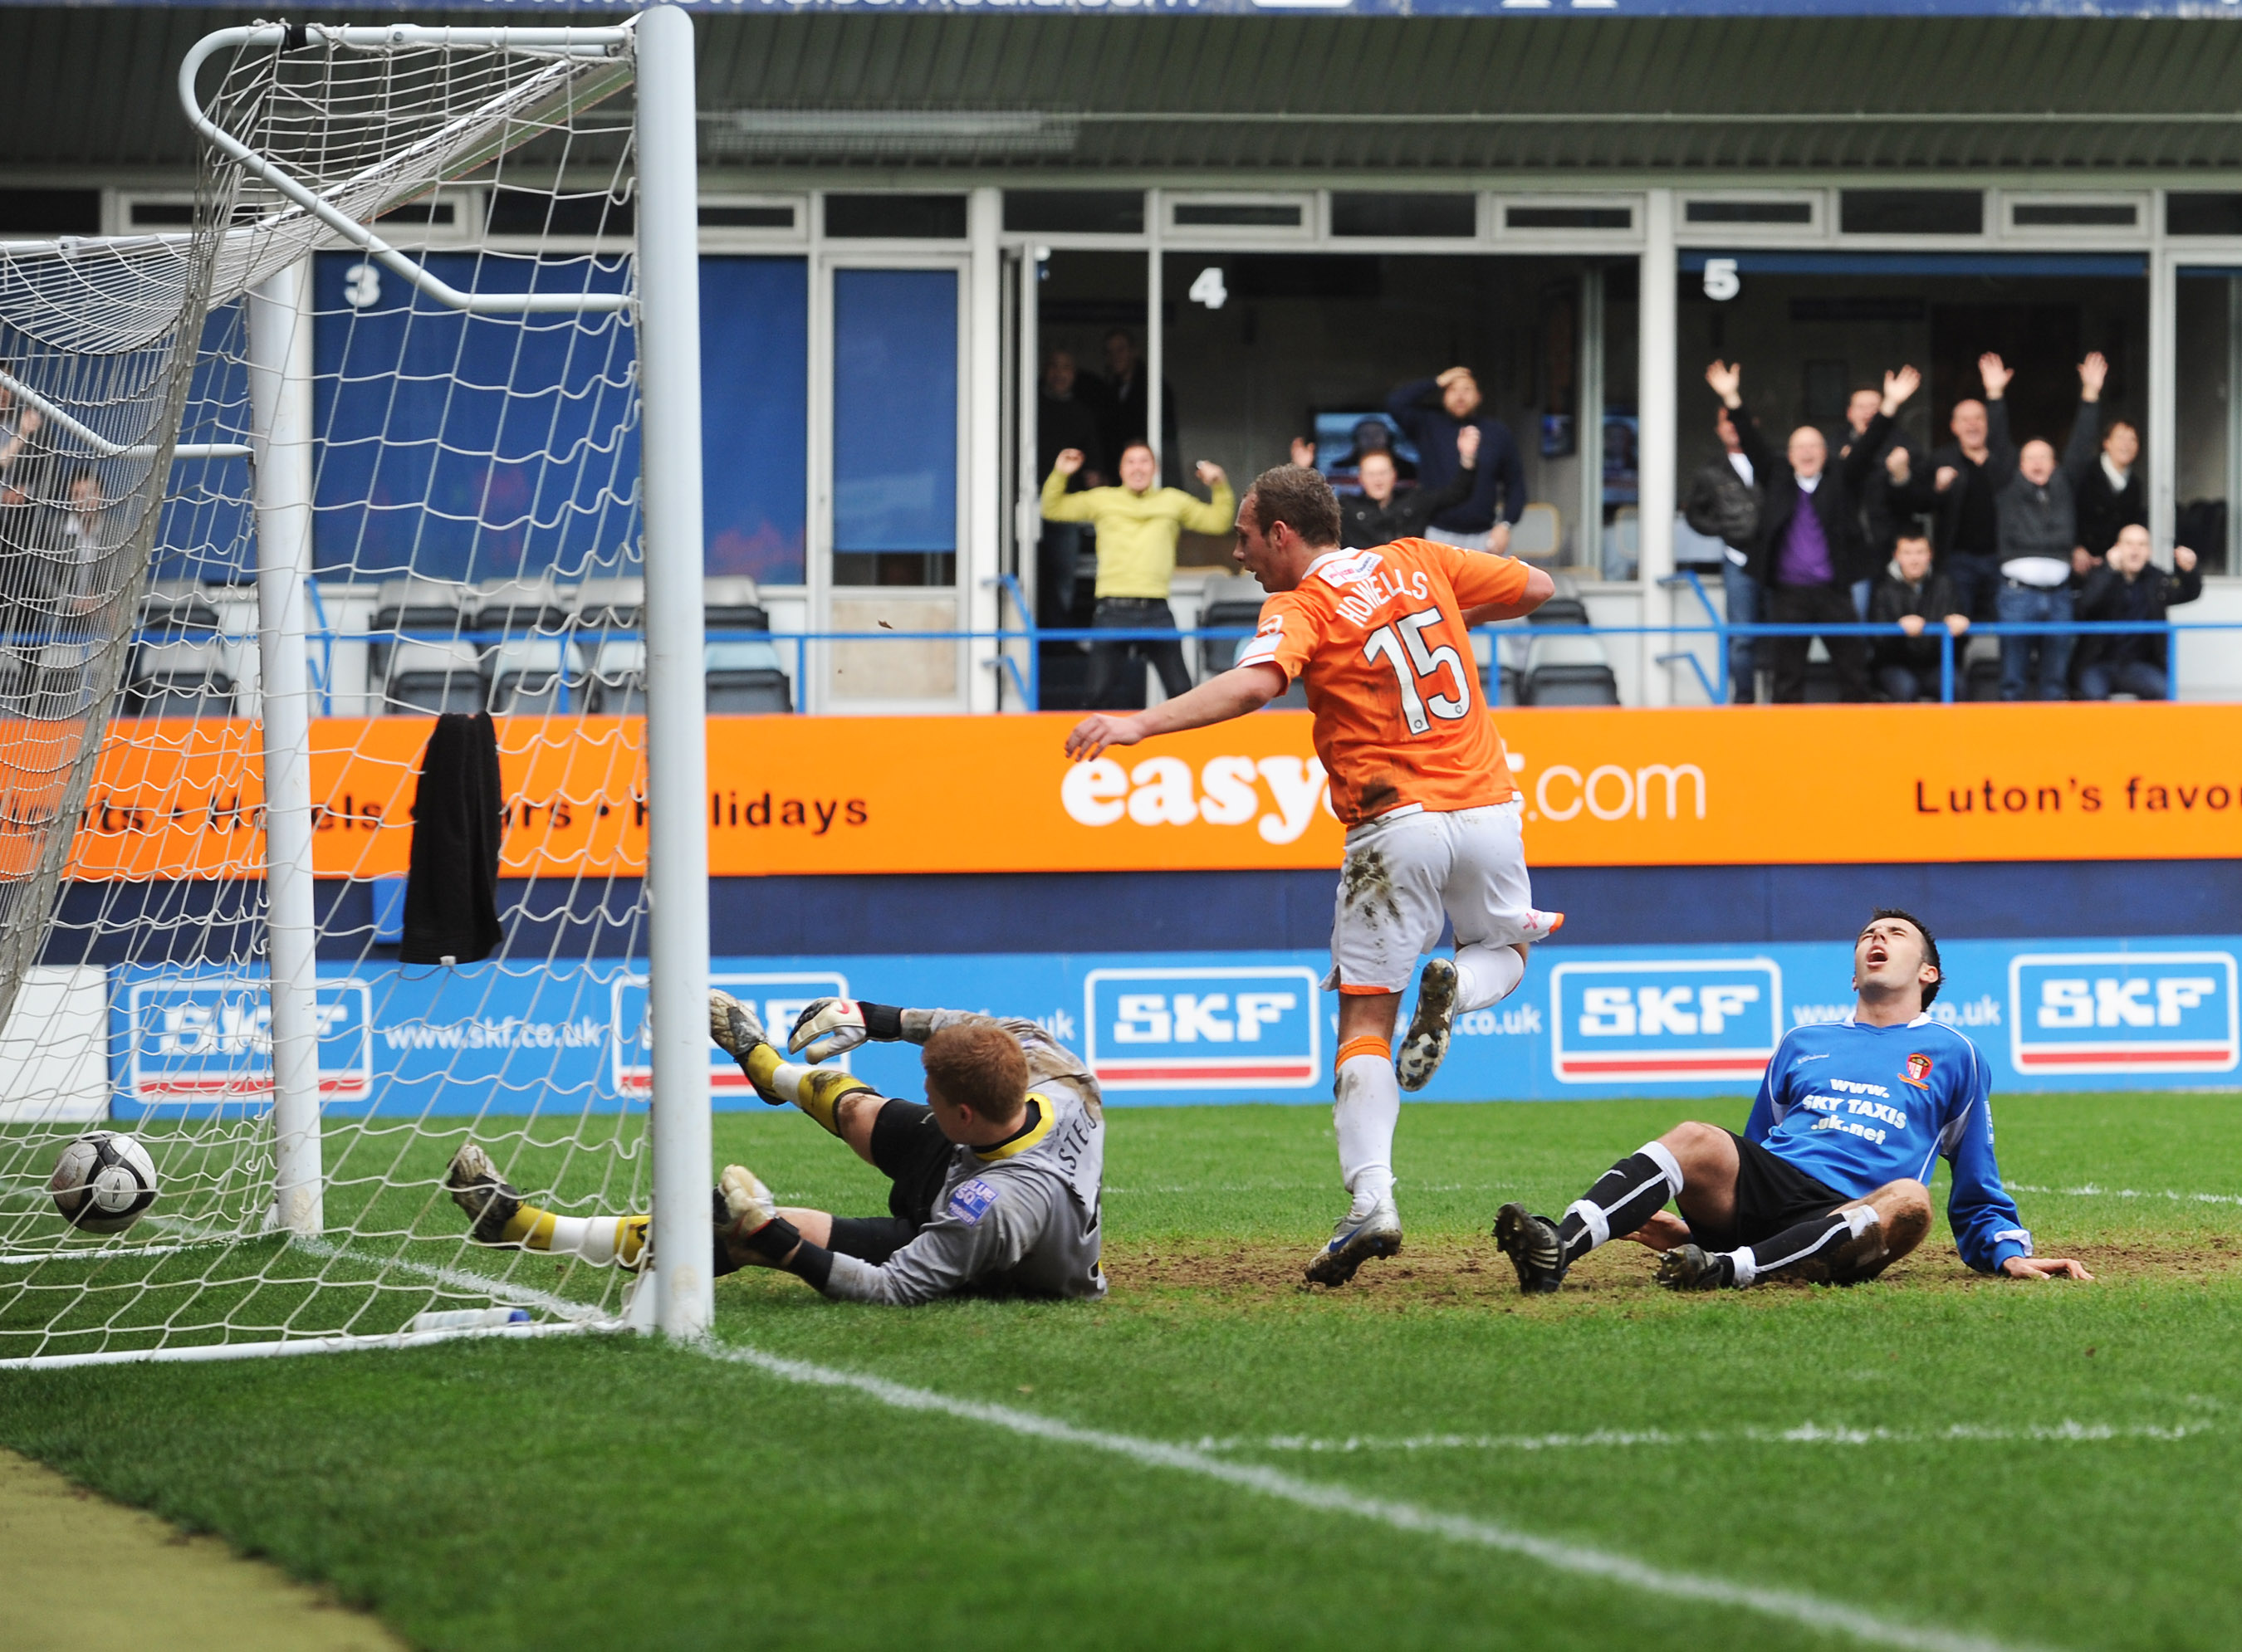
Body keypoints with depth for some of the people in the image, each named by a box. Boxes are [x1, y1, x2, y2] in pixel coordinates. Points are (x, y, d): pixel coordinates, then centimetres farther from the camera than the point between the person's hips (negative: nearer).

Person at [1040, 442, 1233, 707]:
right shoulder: (1102, 500, 13)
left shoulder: (1173, 501, 16)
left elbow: (1218, 521, 19)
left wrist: (1219, 486, 5)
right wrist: (1059, 475, 0)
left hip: (1157, 613, 1)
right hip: (1113, 611, -1)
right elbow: (1052, 509, 15)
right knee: (1098, 691, -5)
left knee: (1181, 691, -2)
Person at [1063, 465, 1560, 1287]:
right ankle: (1454, 989, -6)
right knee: (1504, 949, 30)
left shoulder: (1299, 609, -6)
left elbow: (1253, 682, -27)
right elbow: (1537, 587, 18)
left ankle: (1370, 1201, -16)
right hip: (1487, 810, 4)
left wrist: (1140, 723, -34)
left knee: (1365, 1021, 1)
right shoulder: (1420, 562, 10)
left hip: (1394, 825, -4)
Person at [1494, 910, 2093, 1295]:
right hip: (1760, 1196, 3)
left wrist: (2010, 1254, 7)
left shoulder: (1954, 1056, 26)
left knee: (1909, 1201, -38)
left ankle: (1730, 1270, -52)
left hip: (1851, 1219, -3)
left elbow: (1978, 1198, 26)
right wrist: (1695, 1223, 19)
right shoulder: (1802, 1044, 34)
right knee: (1697, 1141, -30)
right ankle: (1557, 1250, -52)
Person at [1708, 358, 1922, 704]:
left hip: (1833, 594, 0)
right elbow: (1752, 444, 4)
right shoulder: (1777, 480, 10)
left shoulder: (1841, 483, 8)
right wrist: (1732, 399, -5)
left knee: (1854, 673, 1)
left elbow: (1866, 447, 1)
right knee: (1788, 676, 4)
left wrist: (1890, 404, -10)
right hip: (1788, 594, 0)